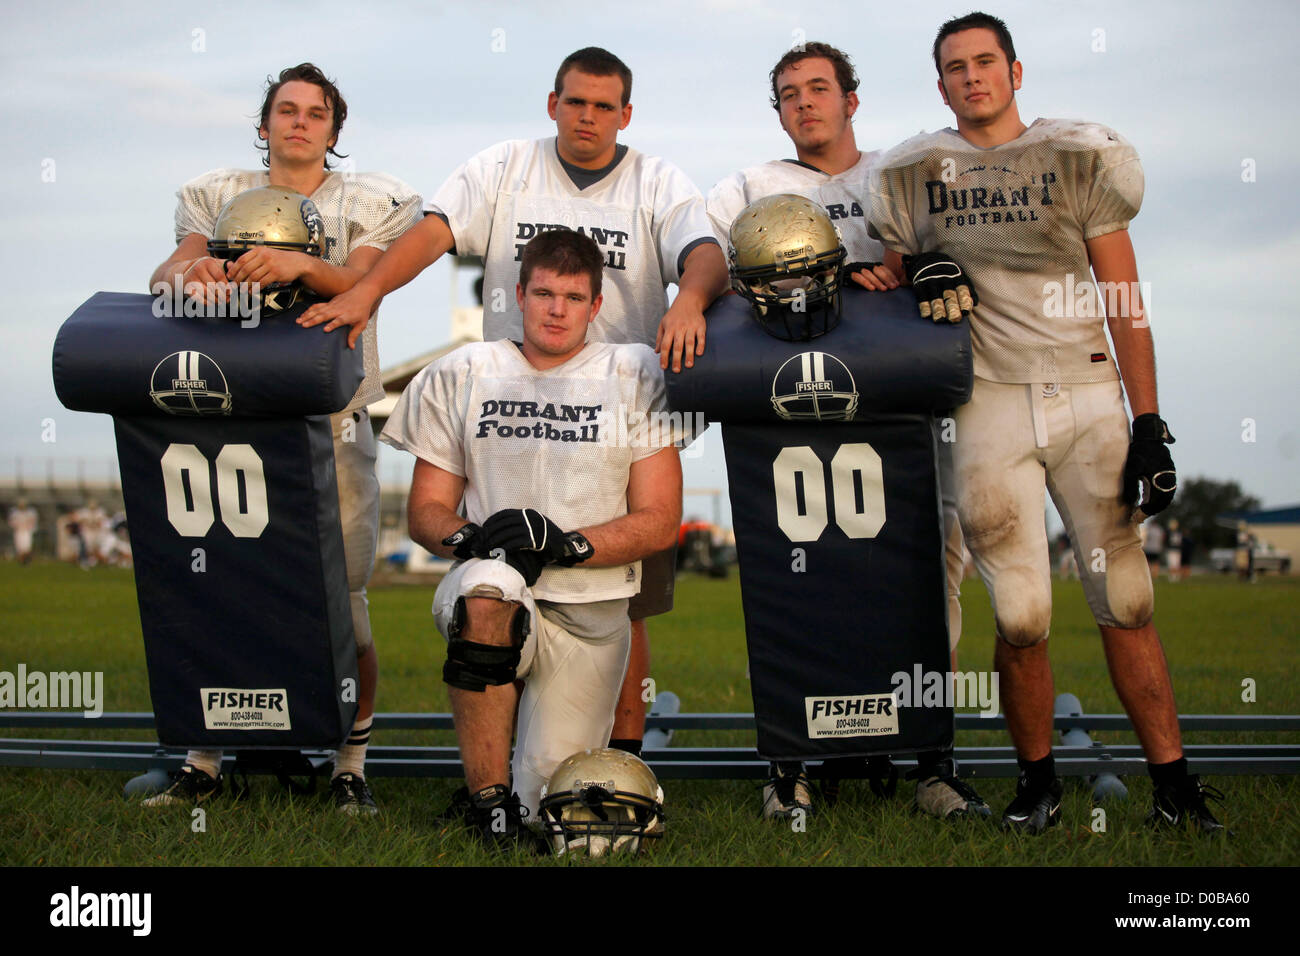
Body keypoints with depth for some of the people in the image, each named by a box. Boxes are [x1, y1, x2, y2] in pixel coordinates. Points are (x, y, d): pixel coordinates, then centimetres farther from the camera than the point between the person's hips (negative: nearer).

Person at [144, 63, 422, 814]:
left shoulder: (364, 202, 11)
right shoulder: (220, 198, 17)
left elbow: (363, 285, -8)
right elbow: (169, 271, 0)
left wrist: (300, 264, -29)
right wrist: (187, 273, -24)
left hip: (329, 422, -2)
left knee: (342, 603, -3)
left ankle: (351, 765, 9)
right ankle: (205, 760, 12)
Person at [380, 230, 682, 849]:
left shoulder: (637, 379, 4)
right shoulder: (461, 377, 7)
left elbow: (660, 523, -1)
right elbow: (425, 512, 7)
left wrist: (565, 544, -17)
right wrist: (471, 537, -17)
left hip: (591, 616, 0)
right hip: (493, 598, 0)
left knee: (548, 815, -6)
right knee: (487, 587, -39)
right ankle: (487, 802, -27)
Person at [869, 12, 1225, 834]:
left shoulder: (1081, 158, 5)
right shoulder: (913, 175, 7)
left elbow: (1125, 301, 4)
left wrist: (1150, 425, 0)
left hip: (1089, 396, 0)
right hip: (990, 403, 0)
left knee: (1126, 602, 1)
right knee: (1021, 617, -3)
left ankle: (1174, 782, 11)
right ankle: (1039, 782, 16)